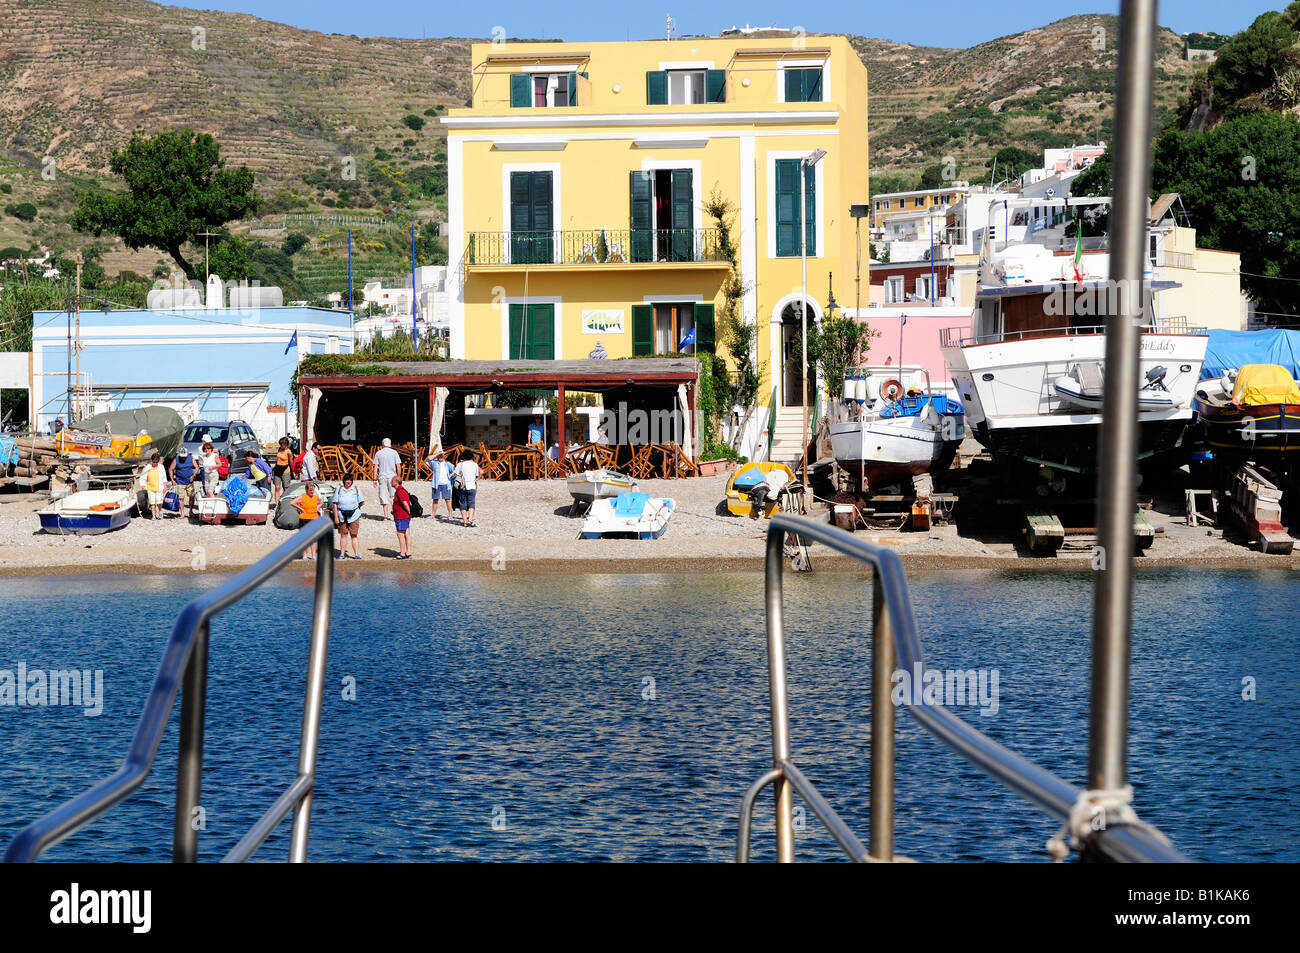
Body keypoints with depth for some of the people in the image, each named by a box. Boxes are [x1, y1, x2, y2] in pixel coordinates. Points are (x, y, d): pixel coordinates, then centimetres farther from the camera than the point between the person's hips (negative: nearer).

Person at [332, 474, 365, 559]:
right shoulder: (340, 489, 6)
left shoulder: (356, 489, 4)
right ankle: (342, 554, 10)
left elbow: (361, 502, 8)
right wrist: (336, 516, -3)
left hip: (353, 516, -1)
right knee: (343, 535, 4)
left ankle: (356, 554, 2)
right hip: (342, 516, 1)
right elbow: (335, 503, 3)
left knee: (353, 535, 0)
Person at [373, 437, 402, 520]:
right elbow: (398, 466, -1)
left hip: (382, 477, 1)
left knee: (383, 497, 4)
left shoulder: (378, 453, 5)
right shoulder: (394, 452, 2)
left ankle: (386, 516, 0)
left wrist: (375, 479, 7)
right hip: (392, 476, -1)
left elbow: (376, 467, 4)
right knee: (393, 497, 4)